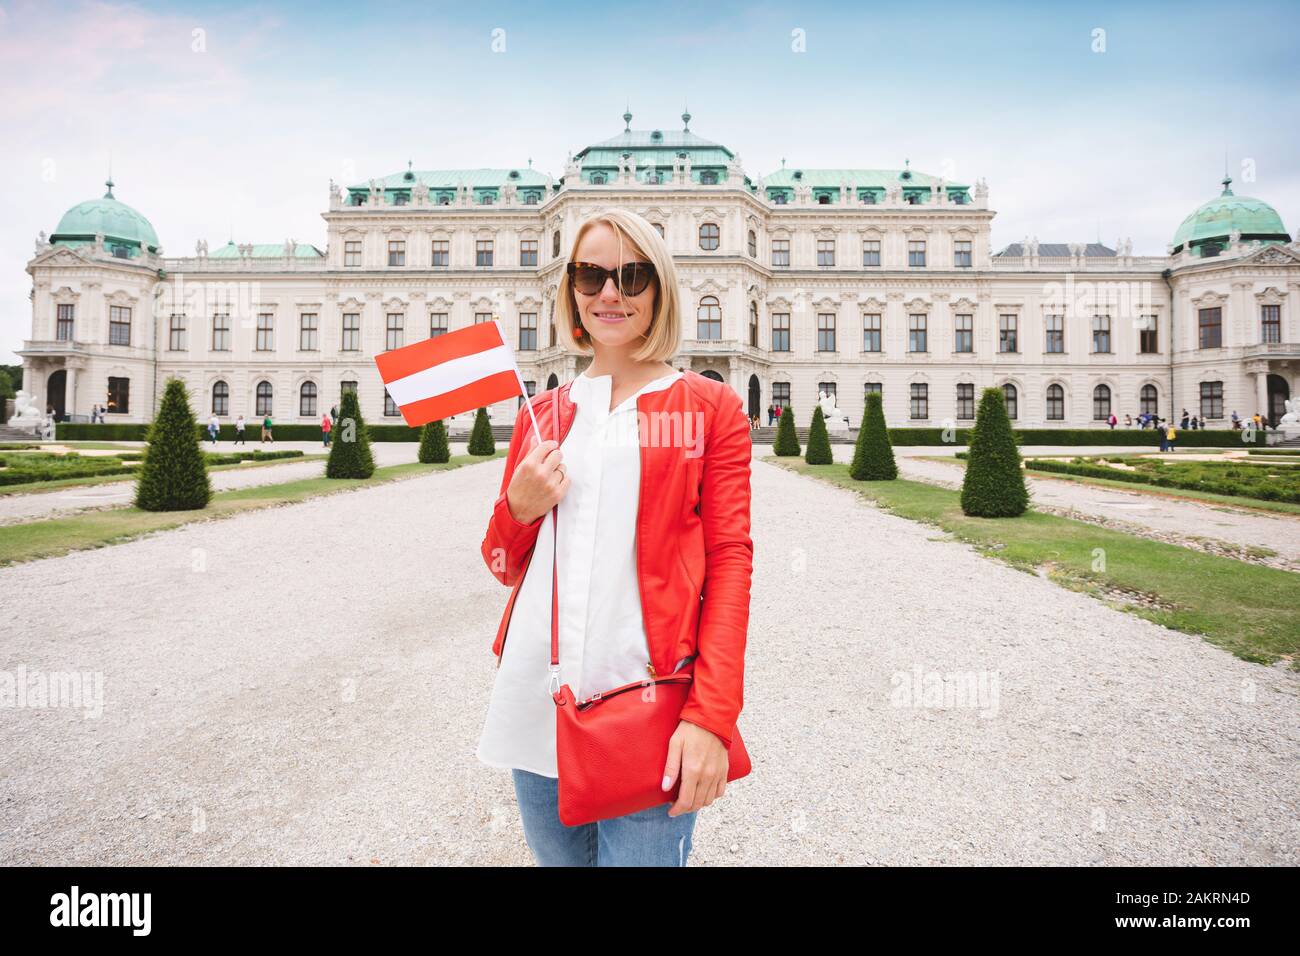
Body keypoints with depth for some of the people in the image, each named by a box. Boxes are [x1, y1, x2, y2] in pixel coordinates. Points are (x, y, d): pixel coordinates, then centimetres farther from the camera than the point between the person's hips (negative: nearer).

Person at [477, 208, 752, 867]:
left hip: (648, 705, -3)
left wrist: (711, 714, -14)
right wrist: (520, 507, -6)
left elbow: (730, 561, -4)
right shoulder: (543, 413, 12)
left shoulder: (710, 407, 2)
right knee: (556, 857, 17)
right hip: (536, 703, 4)